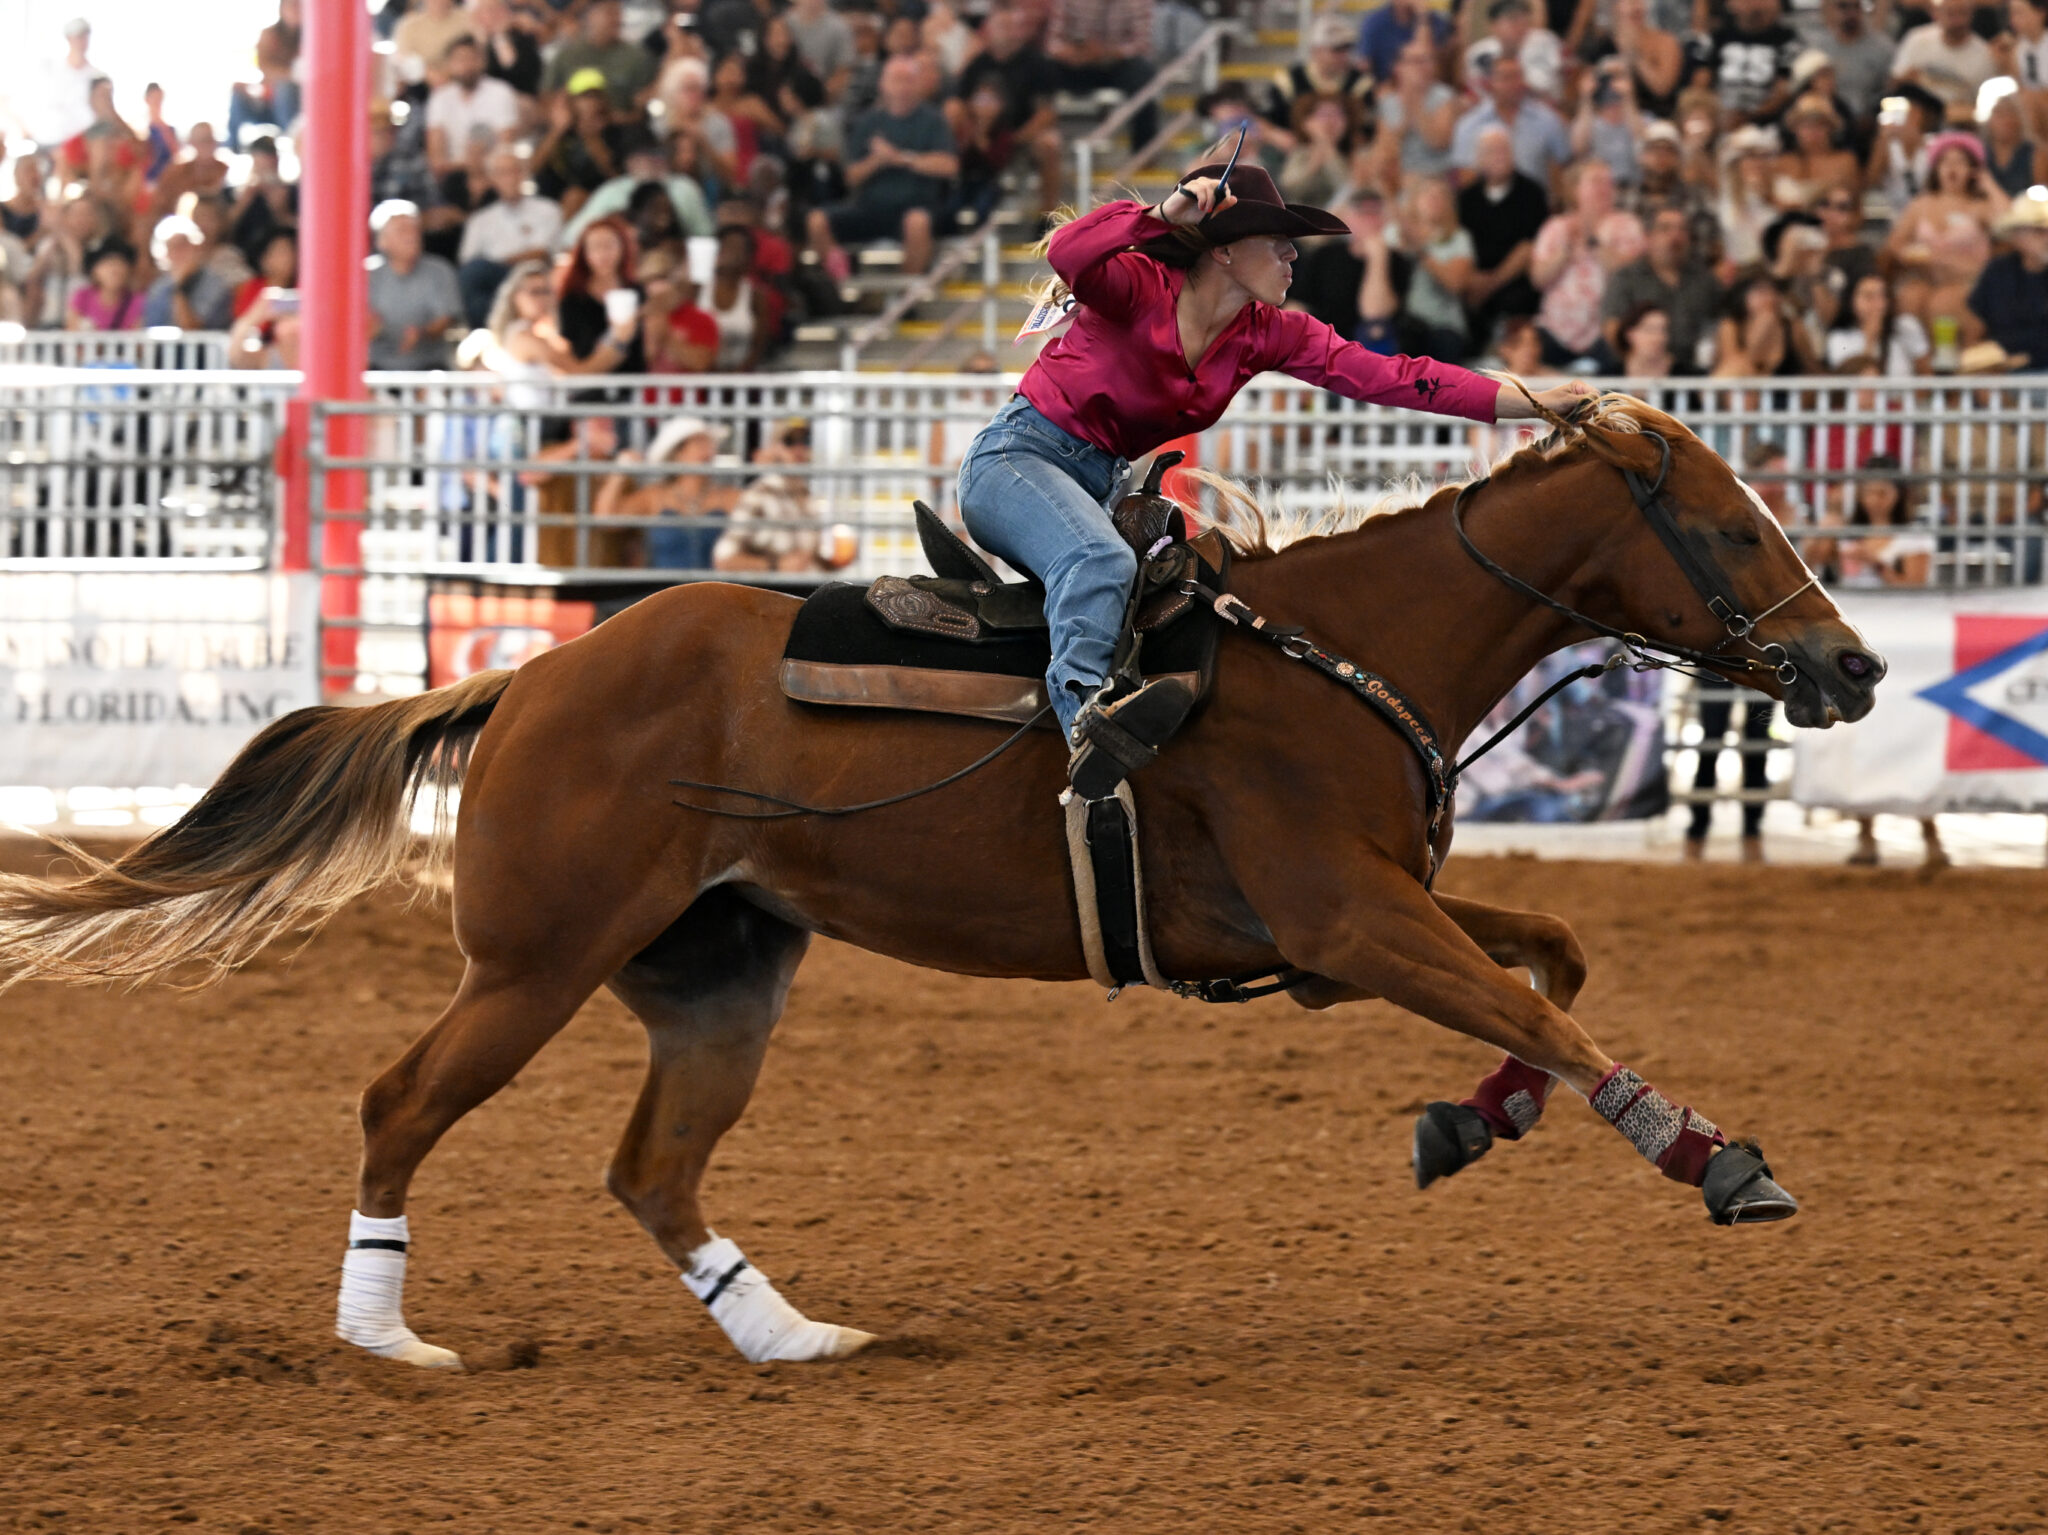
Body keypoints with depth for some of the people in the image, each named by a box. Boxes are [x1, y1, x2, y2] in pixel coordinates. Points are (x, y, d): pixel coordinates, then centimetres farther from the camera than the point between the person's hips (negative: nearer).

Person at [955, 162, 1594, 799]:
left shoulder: (1270, 335, 2)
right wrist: (1166, 213, -47)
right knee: (1101, 562, -35)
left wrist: (1530, 404, -14)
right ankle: (1086, 708, -56)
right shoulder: (1142, 288, -15)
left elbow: (1389, 377, -6)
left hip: (1106, 485, 9)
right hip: (1019, 457, -9)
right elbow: (1068, 255, -38)